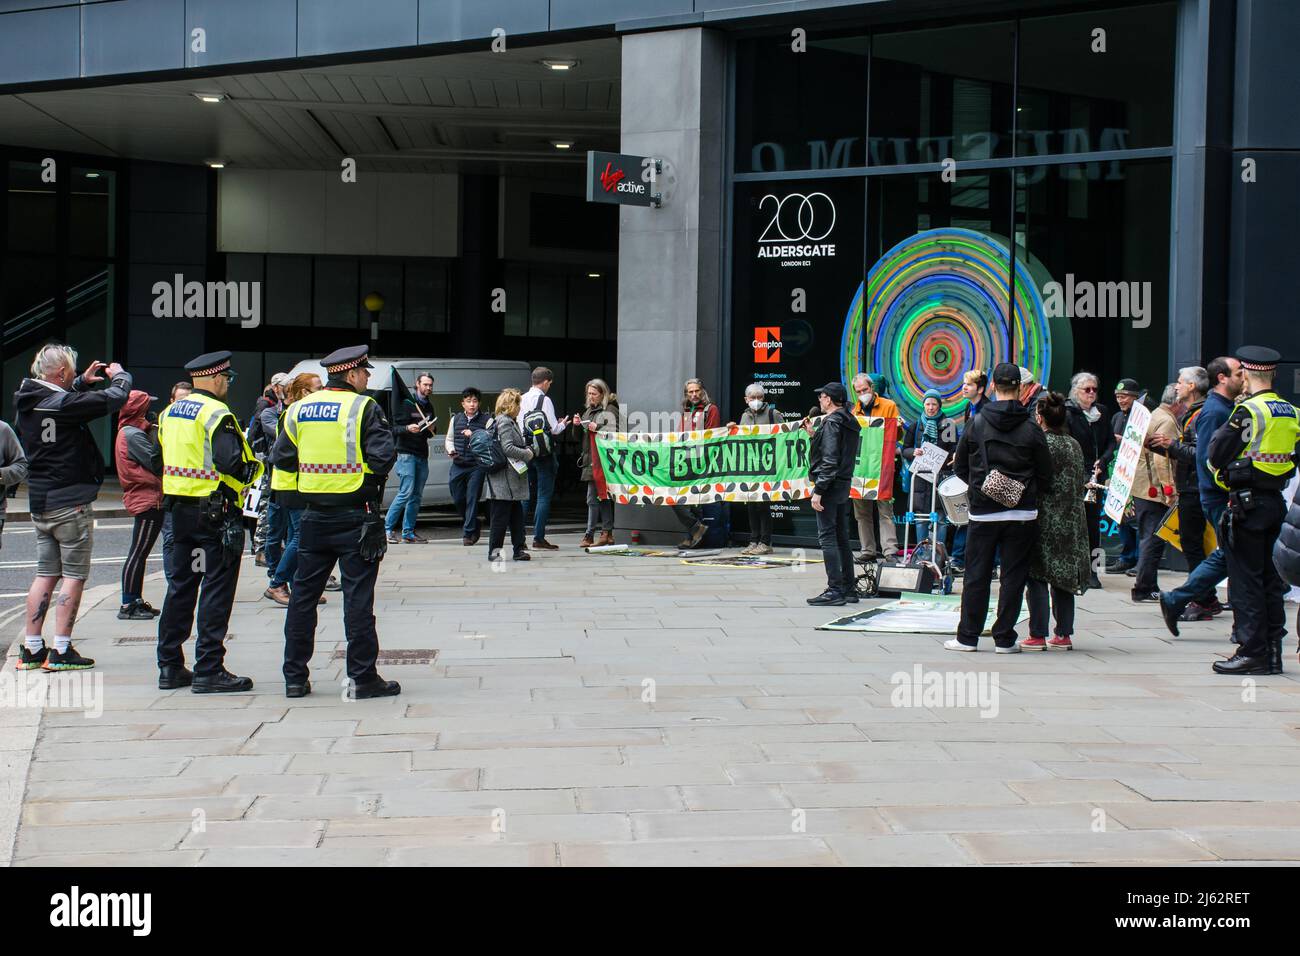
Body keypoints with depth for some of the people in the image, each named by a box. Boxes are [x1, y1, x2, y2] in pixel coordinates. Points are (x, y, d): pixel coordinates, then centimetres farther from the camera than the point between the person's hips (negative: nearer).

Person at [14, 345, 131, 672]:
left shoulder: (27, 402, 5)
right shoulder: (63, 404, -19)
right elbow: (113, 399, -16)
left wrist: (83, 382, 24)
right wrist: (120, 376, 4)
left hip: (40, 504, 8)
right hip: (70, 504, -8)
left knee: (45, 574, 13)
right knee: (74, 575, -1)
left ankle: (31, 648, 14)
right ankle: (61, 651, -2)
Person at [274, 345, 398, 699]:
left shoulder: (298, 409, 7)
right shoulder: (364, 408, -9)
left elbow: (281, 460, 10)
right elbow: (383, 457, -17)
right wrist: (370, 478, 3)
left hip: (314, 518, 5)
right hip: (356, 516, -4)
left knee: (303, 595, 11)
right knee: (358, 597, 0)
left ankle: (295, 677, 15)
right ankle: (362, 678, 3)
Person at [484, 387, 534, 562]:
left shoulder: (510, 422, 19)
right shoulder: (504, 422, -12)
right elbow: (508, 448, -20)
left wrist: (526, 451, 14)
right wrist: (527, 454, -9)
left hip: (512, 481, 10)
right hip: (503, 480, -10)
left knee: (516, 515, 11)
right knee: (500, 516, -4)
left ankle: (519, 549, 15)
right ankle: (494, 551, 1)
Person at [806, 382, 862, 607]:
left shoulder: (832, 422, -13)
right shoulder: (851, 423, 15)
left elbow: (829, 460, -20)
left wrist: (818, 490, -20)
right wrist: (815, 435, 19)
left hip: (830, 486, -9)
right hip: (845, 485, 9)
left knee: (827, 537, -8)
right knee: (842, 538, 14)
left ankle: (835, 590, -10)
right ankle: (849, 589, 17)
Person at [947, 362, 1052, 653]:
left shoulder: (977, 424, -2)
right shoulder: (1031, 429, -5)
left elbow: (959, 467, 5)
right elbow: (1046, 474, -1)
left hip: (982, 512, 1)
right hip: (1022, 513, -1)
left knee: (976, 575, 8)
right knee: (1014, 576, 5)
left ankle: (968, 636, 12)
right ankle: (1004, 639, 7)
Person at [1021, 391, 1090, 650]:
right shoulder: (1074, 445, 8)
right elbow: (1080, 484, 14)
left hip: (1045, 519, -6)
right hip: (1071, 521, 6)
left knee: (1037, 578, -1)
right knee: (1063, 579, 11)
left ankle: (1038, 635, -2)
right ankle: (1064, 634, 14)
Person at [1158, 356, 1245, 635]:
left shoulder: (1227, 408, 15)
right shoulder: (1213, 411, -15)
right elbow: (1207, 458, -21)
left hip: (1226, 497, 10)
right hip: (1219, 497, -10)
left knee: (1225, 556, 15)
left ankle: (1174, 601, 22)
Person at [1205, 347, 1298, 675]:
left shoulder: (1248, 411, -15)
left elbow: (1216, 455, -12)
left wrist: (1224, 429, 5)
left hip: (1248, 503, -7)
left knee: (1246, 579, -2)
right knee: (1271, 577, 12)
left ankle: (1252, 652, -2)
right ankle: (1272, 653, 15)